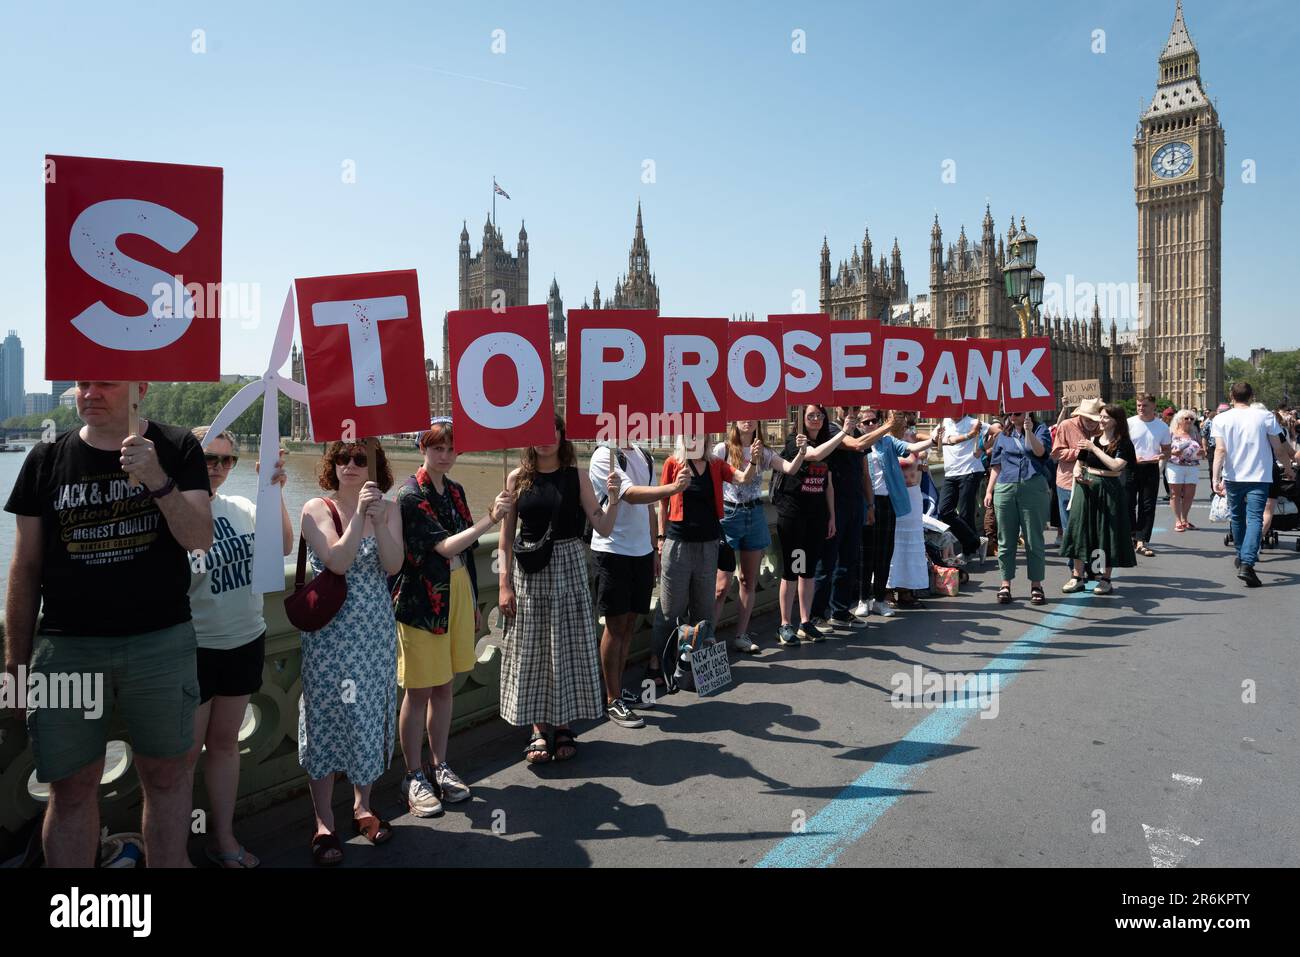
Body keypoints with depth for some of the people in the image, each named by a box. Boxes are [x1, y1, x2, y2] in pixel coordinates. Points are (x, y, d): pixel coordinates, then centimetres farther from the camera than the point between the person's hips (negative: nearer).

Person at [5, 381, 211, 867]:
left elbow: (200, 539, -9)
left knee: (165, 773, 9)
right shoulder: (46, 459, 4)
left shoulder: (177, 449, -1)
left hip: (161, 641, -1)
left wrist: (157, 481, -24)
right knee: (72, 786, 9)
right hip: (65, 645, 2)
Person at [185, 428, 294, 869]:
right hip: (194, 647, -5)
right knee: (187, 751, 5)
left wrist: (274, 492, -13)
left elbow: (282, 547, -7)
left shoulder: (240, 508, 3)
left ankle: (223, 839, 29)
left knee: (224, 741, 16)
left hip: (245, 641, 5)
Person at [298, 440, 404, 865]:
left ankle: (363, 806, 28)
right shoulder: (317, 508, -5)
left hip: (376, 629, 3)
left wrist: (378, 519, -22)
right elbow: (338, 562, -18)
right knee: (328, 715, 1)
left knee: (371, 713, 10)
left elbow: (393, 565, -10)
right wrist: (359, 514, -24)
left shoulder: (389, 509, 3)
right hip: (330, 629, -3)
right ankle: (324, 823, 13)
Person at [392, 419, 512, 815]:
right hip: (421, 600, -6)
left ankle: (439, 766, 27)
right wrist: (490, 520, -31)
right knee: (419, 691, 3)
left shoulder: (455, 490, 8)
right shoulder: (410, 496, -13)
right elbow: (444, 546, -22)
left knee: (444, 687, 14)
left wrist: (474, 602, 17)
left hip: (457, 595, 6)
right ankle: (414, 776, 17)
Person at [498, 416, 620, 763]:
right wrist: (504, 583, -3)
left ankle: (564, 725, 21)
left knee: (567, 646, 5)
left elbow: (603, 528, -2)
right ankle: (539, 729, 19)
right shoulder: (518, 478, 1)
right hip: (528, 572, 0)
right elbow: (507, 535, 3)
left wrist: (613, 497, -18)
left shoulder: (575, 477, 1)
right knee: (531, 648, 5)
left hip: (568, 566, 0)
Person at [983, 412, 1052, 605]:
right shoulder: (1003, 436, 17)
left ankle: (1036, 585, 8)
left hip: (1033, 489, -3)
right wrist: (989, 491, 10)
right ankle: (1005, 585, 10)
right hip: (1005, 489, 3)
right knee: (1006, 540, 4)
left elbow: (1039, 451, -11)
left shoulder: (1040, 430, 8)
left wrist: (1029, 431, -22)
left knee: (1034, 540, 1)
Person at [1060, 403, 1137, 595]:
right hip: (1087, 487, 4)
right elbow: (1079, 463, 14)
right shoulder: (1091, 439, 9)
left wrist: (1094, 448, -16)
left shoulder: (1124, 443, -3)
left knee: (1107, 532, 2)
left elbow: (1116, 465, -19)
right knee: (1080, 528, 2)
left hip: (1110, 490, -4)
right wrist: (1077, 473, -9)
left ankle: (1106, 579, 13)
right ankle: (1077, 576, 9)